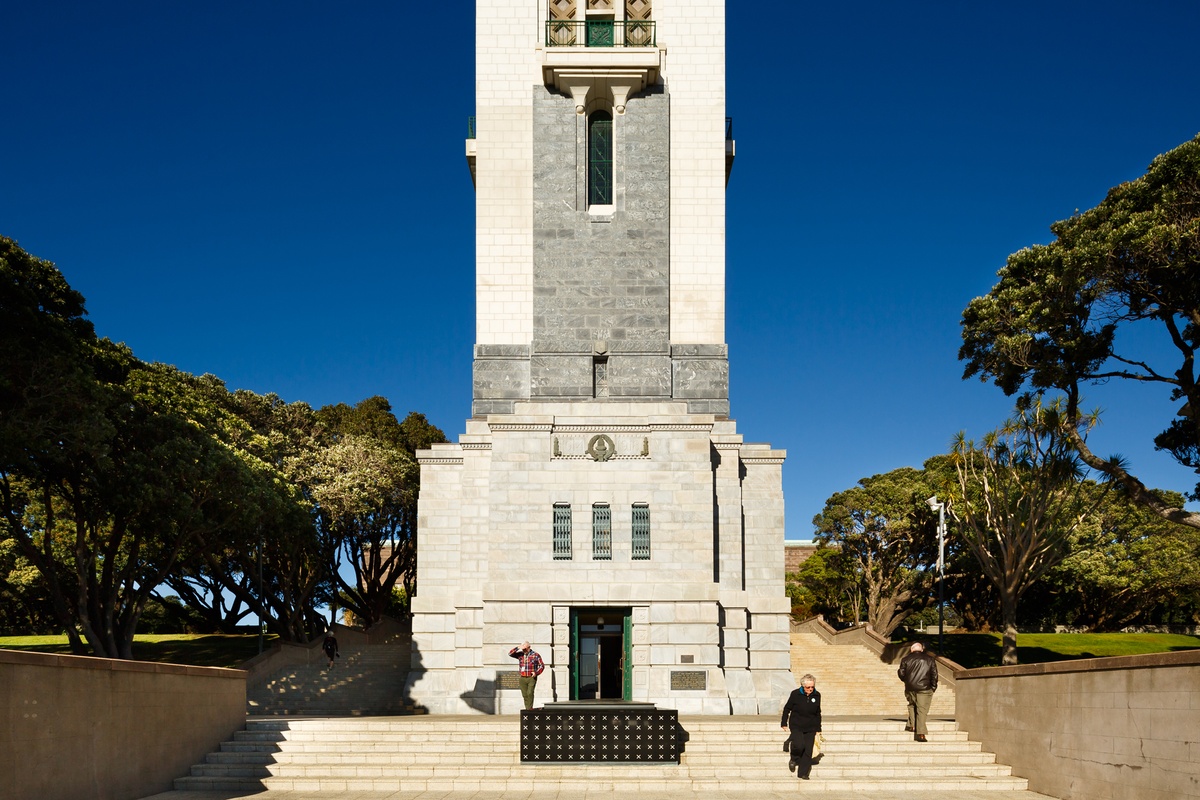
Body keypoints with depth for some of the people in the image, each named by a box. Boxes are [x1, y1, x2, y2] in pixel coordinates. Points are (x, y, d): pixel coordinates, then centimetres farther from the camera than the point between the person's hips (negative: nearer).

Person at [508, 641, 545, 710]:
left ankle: (529, 709, -15)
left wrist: (536, 673, -15)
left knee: (530, 693, -16)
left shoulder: (535, 655, 0)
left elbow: (542, 666, 1)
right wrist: (518, 648, -9)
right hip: (522, 678, 4)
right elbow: (510, 653, 3)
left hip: (531, 678, -4)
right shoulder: (520, 655, 9)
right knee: (525, 695, 3)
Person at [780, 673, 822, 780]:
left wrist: (818, 728, 15)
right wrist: (784, 723, 3)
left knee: (808, 750, -3)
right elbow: (787, 708, 4)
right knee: (799, 745, -22)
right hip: (796, 726, -3)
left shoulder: (817, 695, 2)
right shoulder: (795, 694, -7)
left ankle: (802, 773, 7)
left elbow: (818, 713, 13)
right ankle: (794, 759, 10)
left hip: (810, 728, 3)